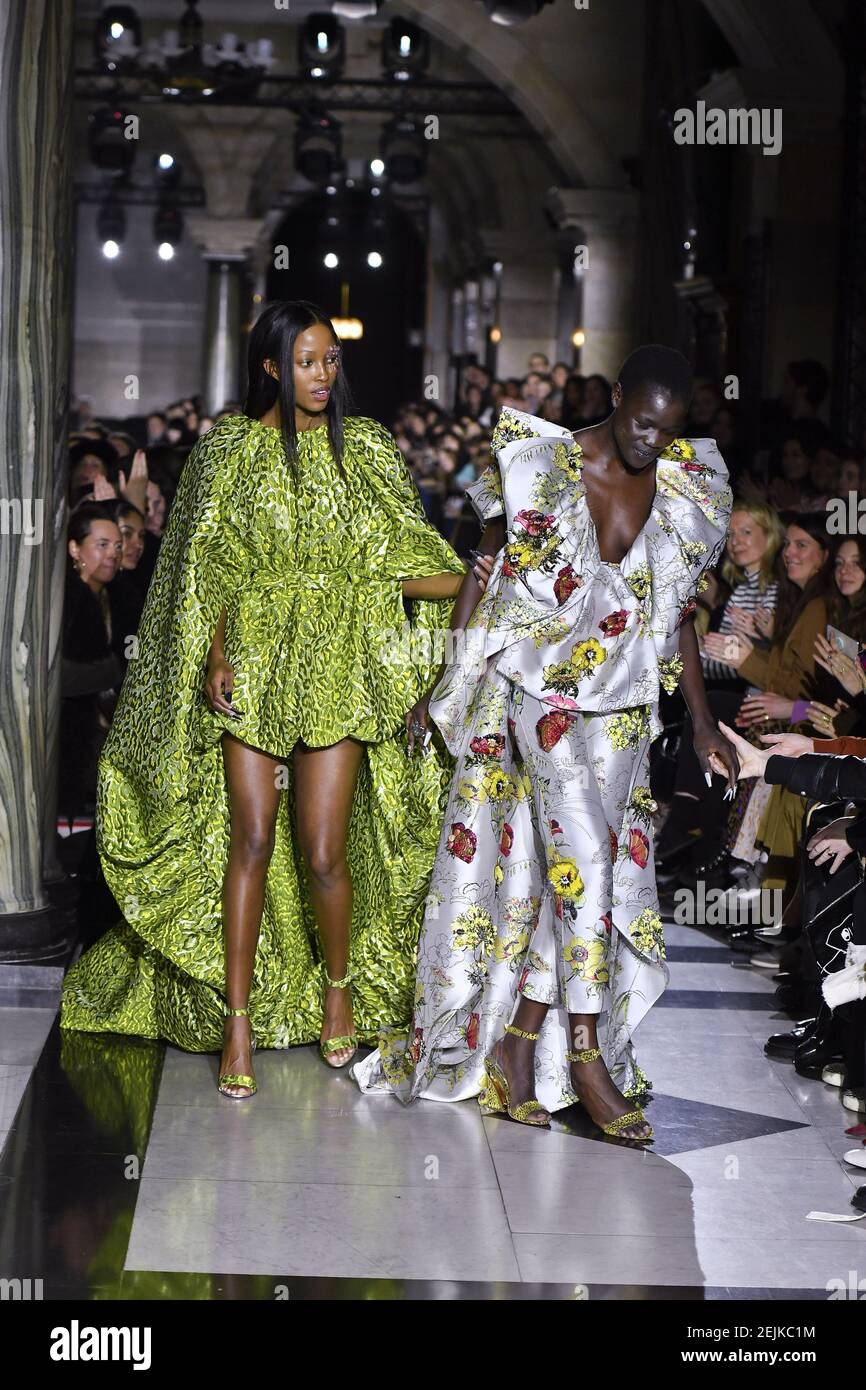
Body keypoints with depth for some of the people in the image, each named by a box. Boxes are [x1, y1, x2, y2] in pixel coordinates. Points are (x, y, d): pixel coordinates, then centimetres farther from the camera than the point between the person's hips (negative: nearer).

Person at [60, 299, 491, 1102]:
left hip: (338, 666, 0)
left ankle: (340, 982, 23)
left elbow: (394, 562, 6)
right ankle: (236, 1019, 3)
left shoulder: (365, 448, 9)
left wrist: (473, 583, -9)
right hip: (252, 662, 0)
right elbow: (210, 567, 3)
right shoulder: (228, 449, 5)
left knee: (324, 851, -4)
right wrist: (216, 654, -9)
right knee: (251, 838, -6)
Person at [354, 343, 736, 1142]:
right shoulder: (542, 465, -7)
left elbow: (679, 612, 12)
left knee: (567, 868, 3)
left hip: (623, 702, 4)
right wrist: (447, 682, 1)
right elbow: (485, 570, 1)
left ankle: (522, 1041, 12)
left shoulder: (685, 491, 4)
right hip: (541, 685, -4)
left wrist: (702, 720, 11)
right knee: (585, 857, -14)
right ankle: (586, 1054, -7)